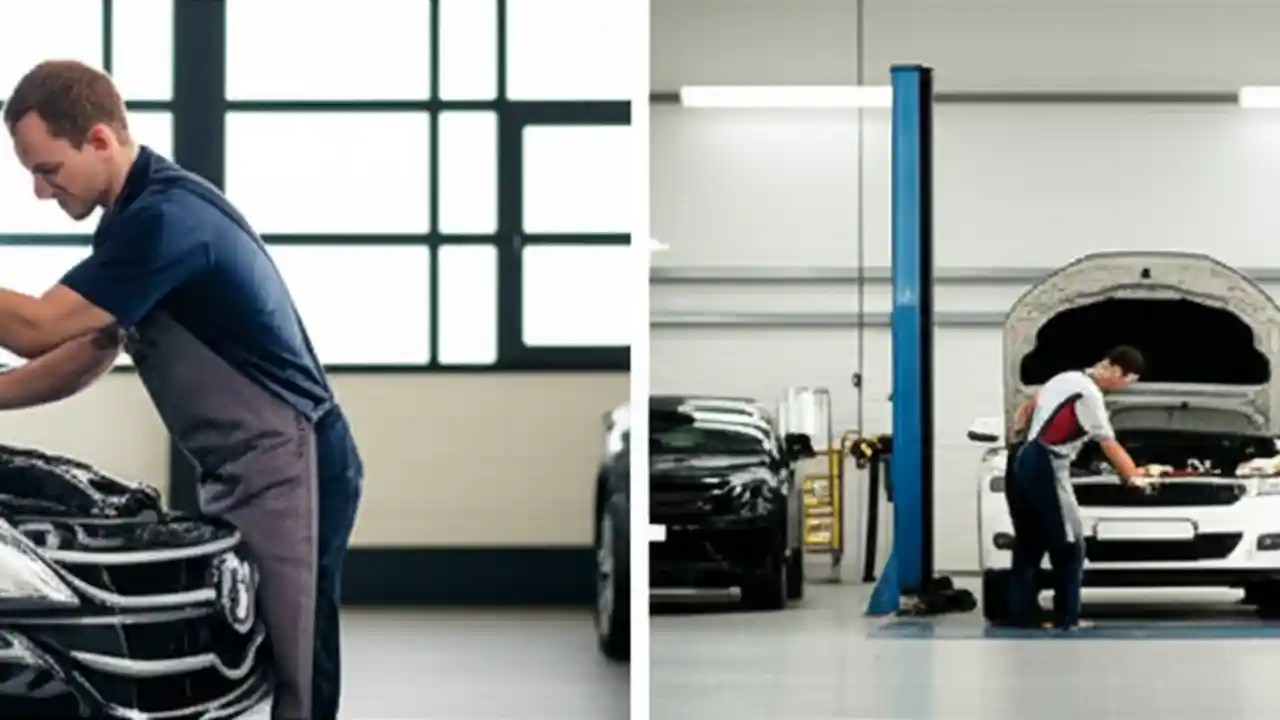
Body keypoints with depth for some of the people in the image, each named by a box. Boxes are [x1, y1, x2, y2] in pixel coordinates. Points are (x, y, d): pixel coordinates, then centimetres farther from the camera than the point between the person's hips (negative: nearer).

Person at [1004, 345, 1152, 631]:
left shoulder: (1067, 378, 16)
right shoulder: (1089, 396, -11)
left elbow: (1027, 408, 25)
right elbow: (1111, 447, -3)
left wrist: (1016, 440, 25)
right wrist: (1134, 476, 10)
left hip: (1021, 462, 9)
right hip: (1044, 468, -9)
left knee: (1028, 544, 13)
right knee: (1068, 546, -1)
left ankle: (1022, 615, 14)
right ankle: (1066, 619, 1)